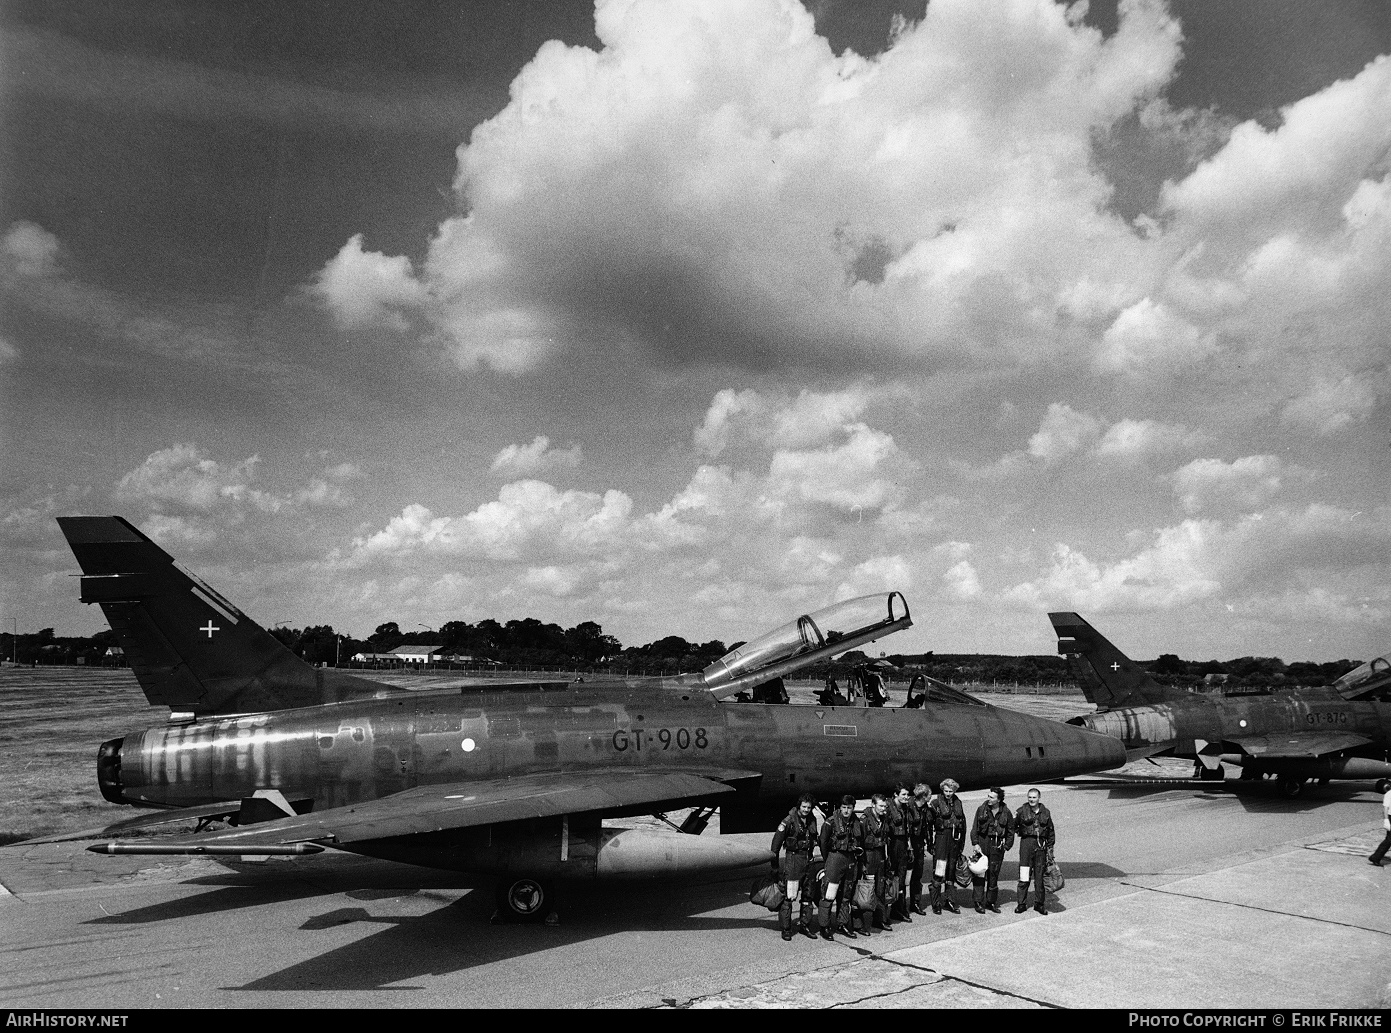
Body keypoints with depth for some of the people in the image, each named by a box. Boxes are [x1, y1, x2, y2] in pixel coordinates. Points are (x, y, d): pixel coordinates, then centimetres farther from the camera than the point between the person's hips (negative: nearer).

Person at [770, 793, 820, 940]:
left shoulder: (812, 820, 7)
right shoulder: (789, 820, -11)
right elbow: (777, 839, -9)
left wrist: (811, 855, 18)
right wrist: (774, 860, -8)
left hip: (808, 859, 6)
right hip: (793, 857, -6)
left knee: (808, 894, 11)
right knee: (789, 894, -8)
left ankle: (804, 925, 22)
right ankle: (786, 928, -1)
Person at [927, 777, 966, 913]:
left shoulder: (957, 803, 11)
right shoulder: (936, 803, -6)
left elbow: (963, 822, 17)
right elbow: (928, 822, -8)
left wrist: (962, 841, 13)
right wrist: (929, 842, -12)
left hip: (955, 839, 5)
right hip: (941, 837, -5)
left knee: (951, 870, 10)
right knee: (939, 871, -8)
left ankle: (948, 899, 20)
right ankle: (936, 903, -3)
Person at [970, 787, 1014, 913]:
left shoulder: (1006, 812, 0)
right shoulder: (982, 809, -2)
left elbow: (1010, 831, 10)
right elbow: (974, 828, 1)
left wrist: (1007, 846, 3)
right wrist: (975, 843, -7)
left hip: (997, 846, 1)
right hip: (983, 843, -1)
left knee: (994, 874, 7)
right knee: (979, 873, -4)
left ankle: (991, 901, 19)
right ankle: (978, 902, 2)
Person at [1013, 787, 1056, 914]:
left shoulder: (1045, 812, 8)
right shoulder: (1022, 811, -1)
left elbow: (1051, 831, 14)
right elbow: (1013, 826, 12)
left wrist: (1050, 848, 10)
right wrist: (1021, 833, 2)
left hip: (1041, 845, 3)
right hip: (1026, 843, -3)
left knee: (1040, 876, 6)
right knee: (1024, 876, -5)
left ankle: (1039, 903, 18)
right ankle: (1022, 904, 4)